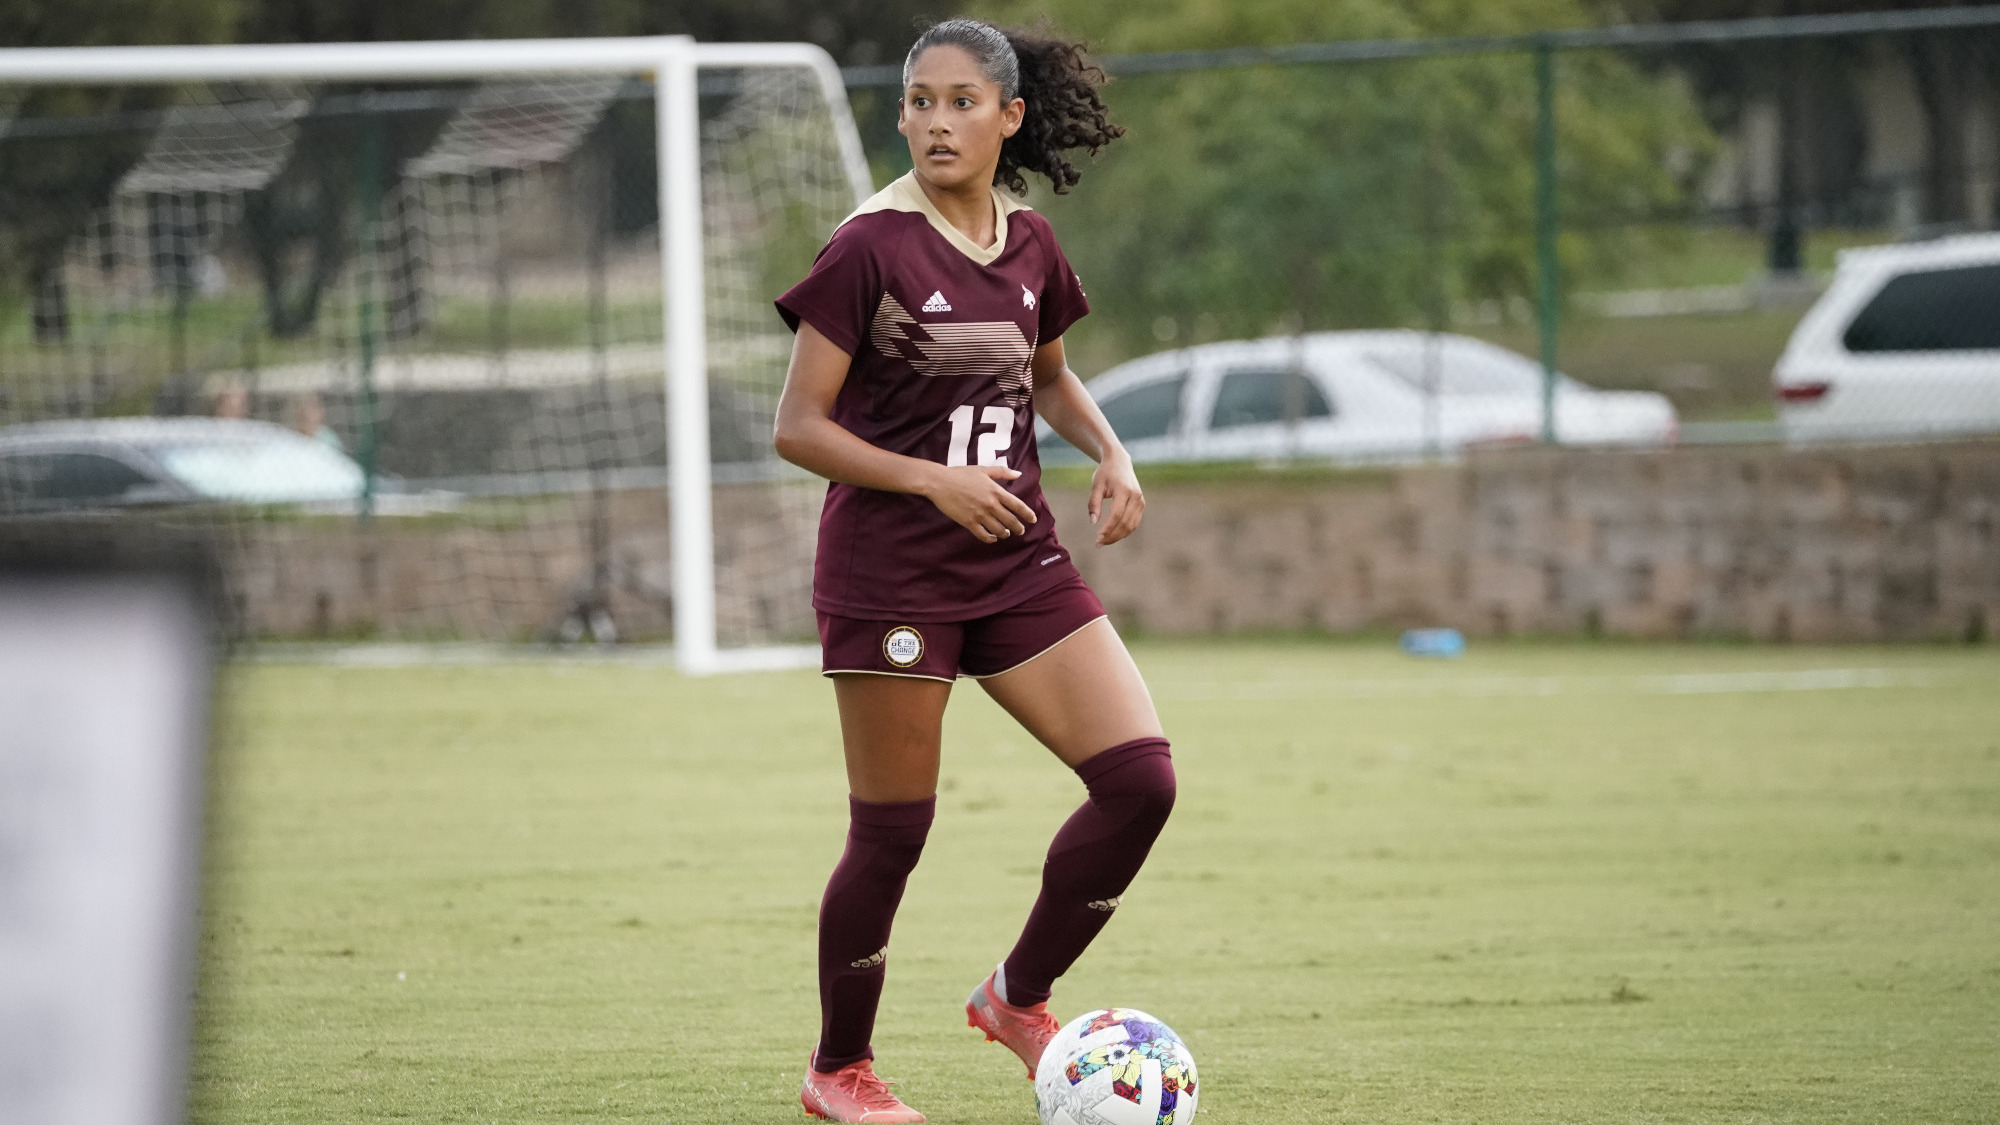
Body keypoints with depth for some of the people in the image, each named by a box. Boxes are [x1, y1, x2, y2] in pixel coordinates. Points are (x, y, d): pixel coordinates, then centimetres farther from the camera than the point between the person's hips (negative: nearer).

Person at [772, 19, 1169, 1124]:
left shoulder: (1030, 246, 6)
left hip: (1017, 558, 6)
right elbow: (798, 426, -12)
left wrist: (1109, 451, 7)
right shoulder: (871, 247, -11)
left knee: (1140, 779, -6)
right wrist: (934, 481, -21)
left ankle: (1017, 998, 14)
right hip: (891, 567, -6)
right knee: (892, 831, -1)